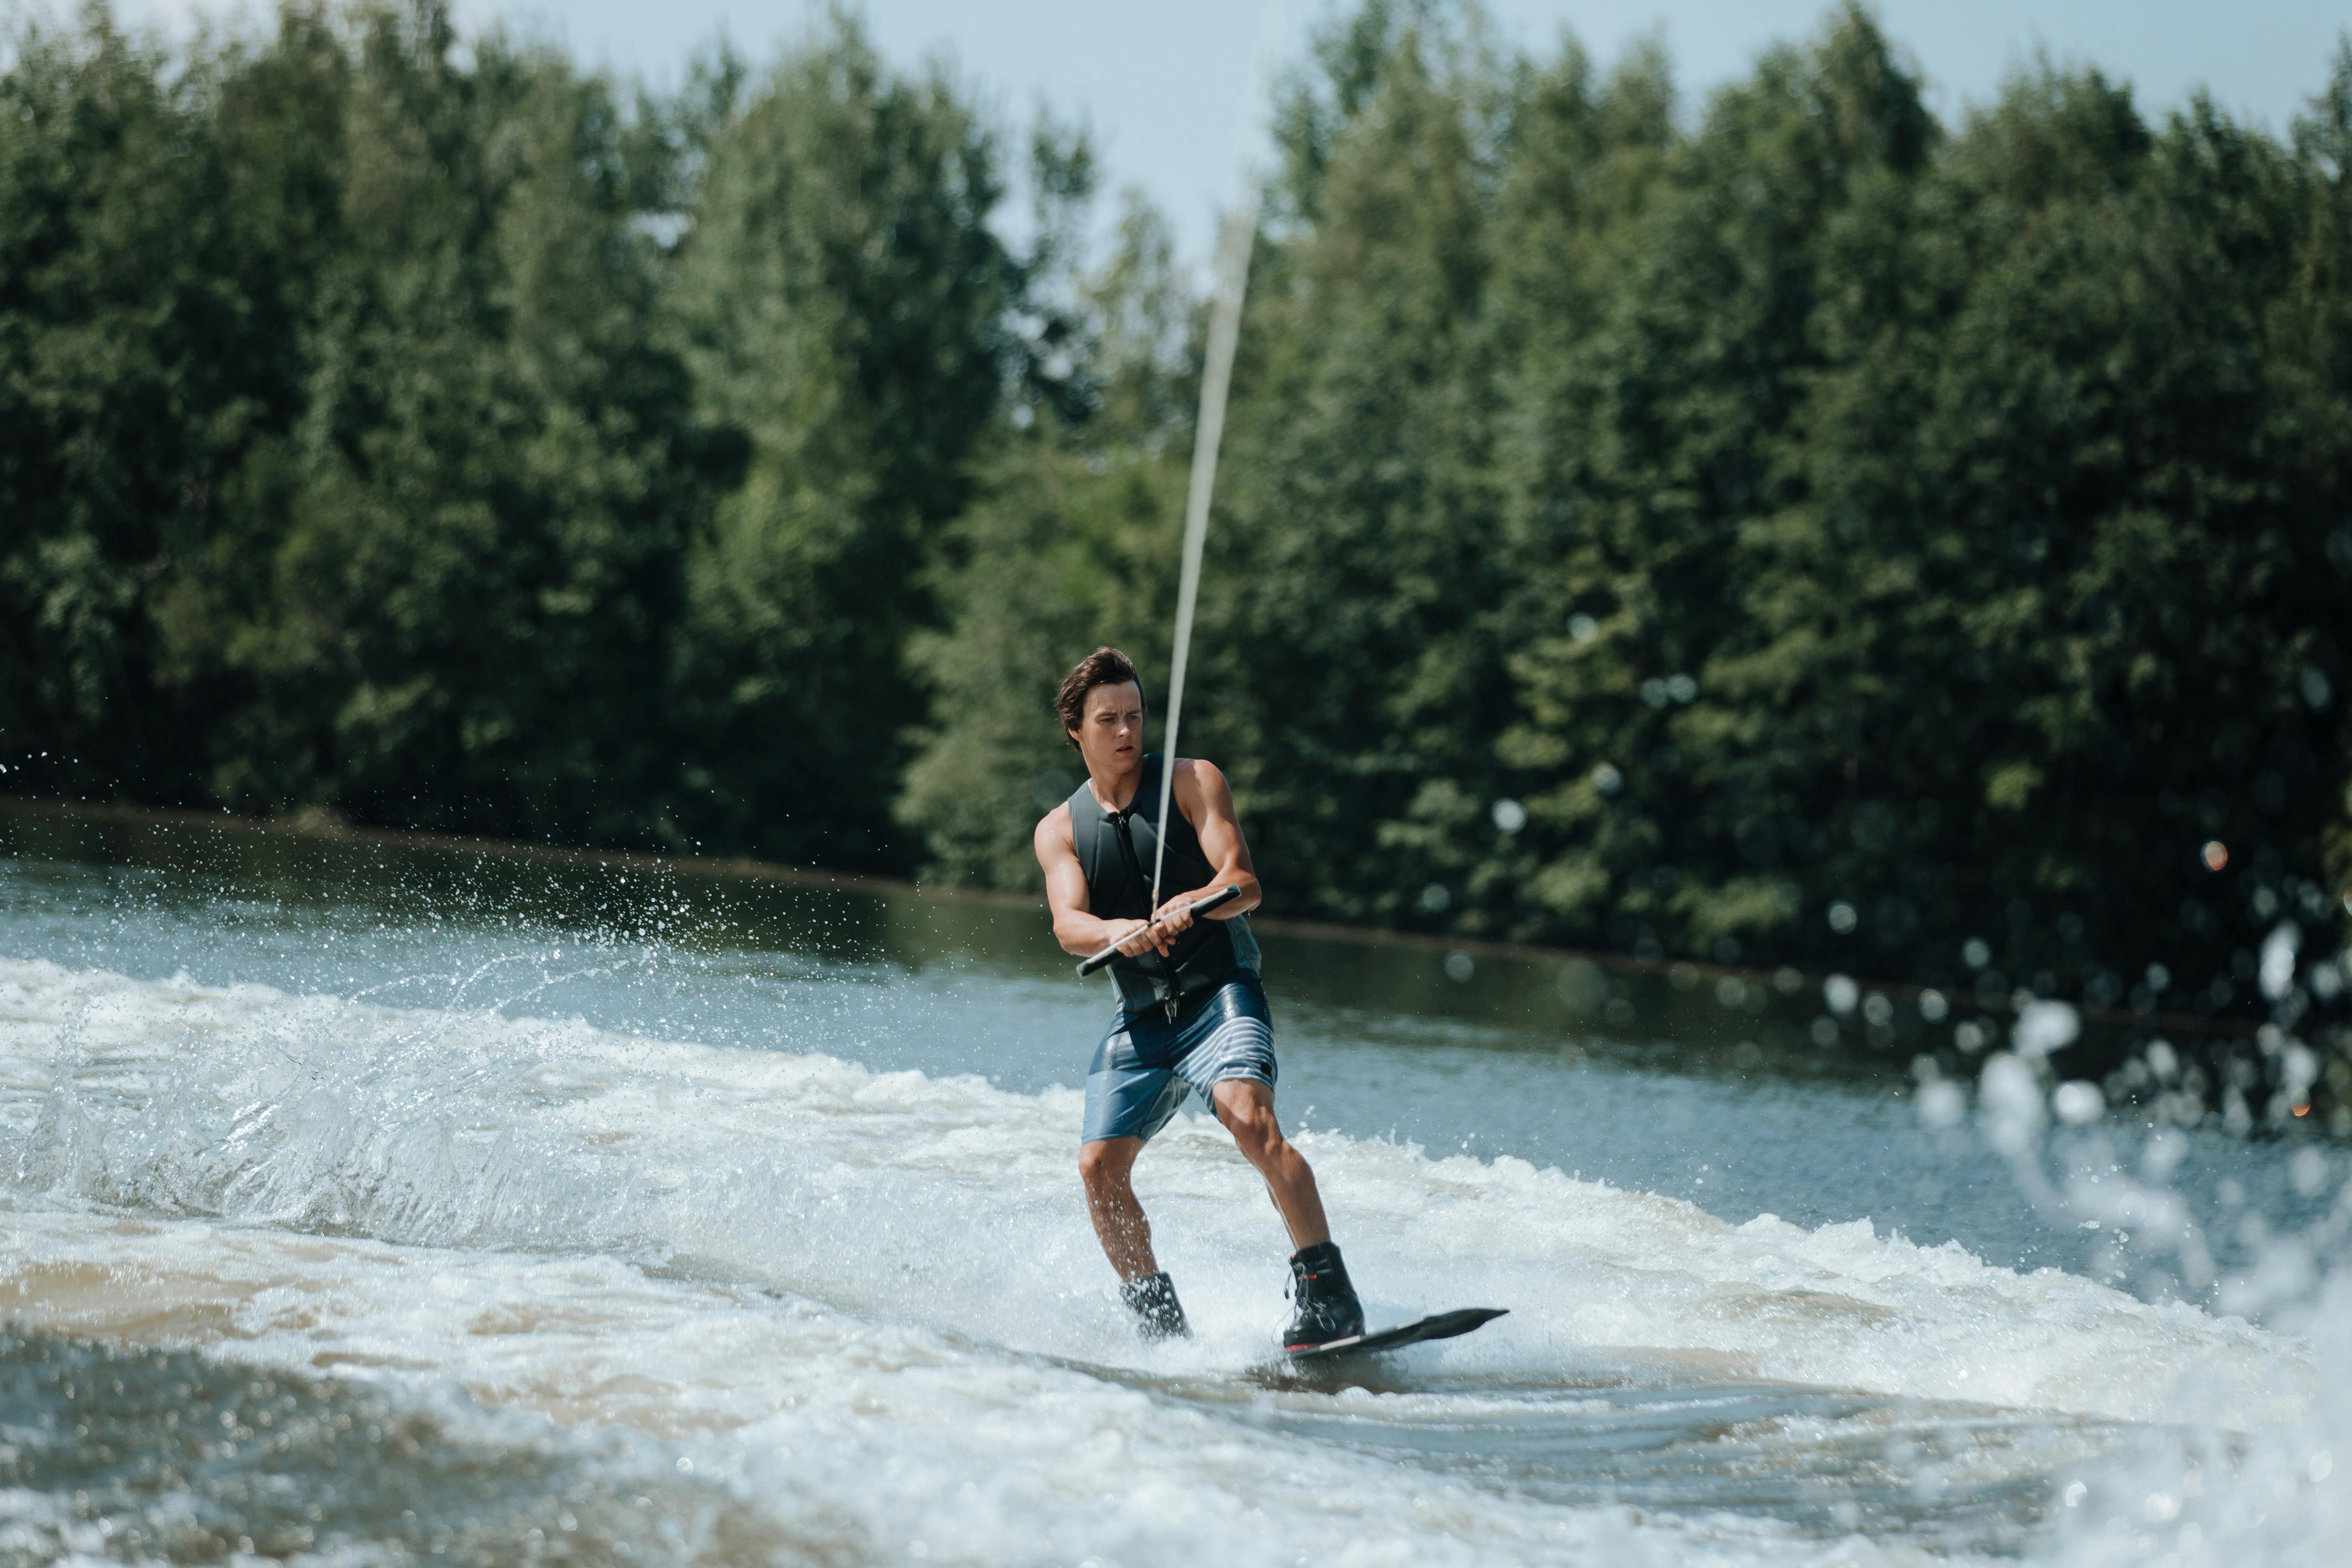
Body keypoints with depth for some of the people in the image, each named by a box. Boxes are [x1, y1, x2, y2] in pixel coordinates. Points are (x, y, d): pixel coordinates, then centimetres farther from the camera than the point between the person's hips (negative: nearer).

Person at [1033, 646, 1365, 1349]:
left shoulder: (1193, 782, 3)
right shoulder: (1059, 830, 10)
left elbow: (1244, 882, -9)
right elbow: (1068, 925, -8)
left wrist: (1191, 905, -32)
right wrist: (1118, 932, -31)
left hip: (1220, 993, -4)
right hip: (1139, 1019, 4)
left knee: (1251, 1118, -28)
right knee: (1099, 1164, -11)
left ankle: (1328, 1299, -33)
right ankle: (1161, 1325, 5)